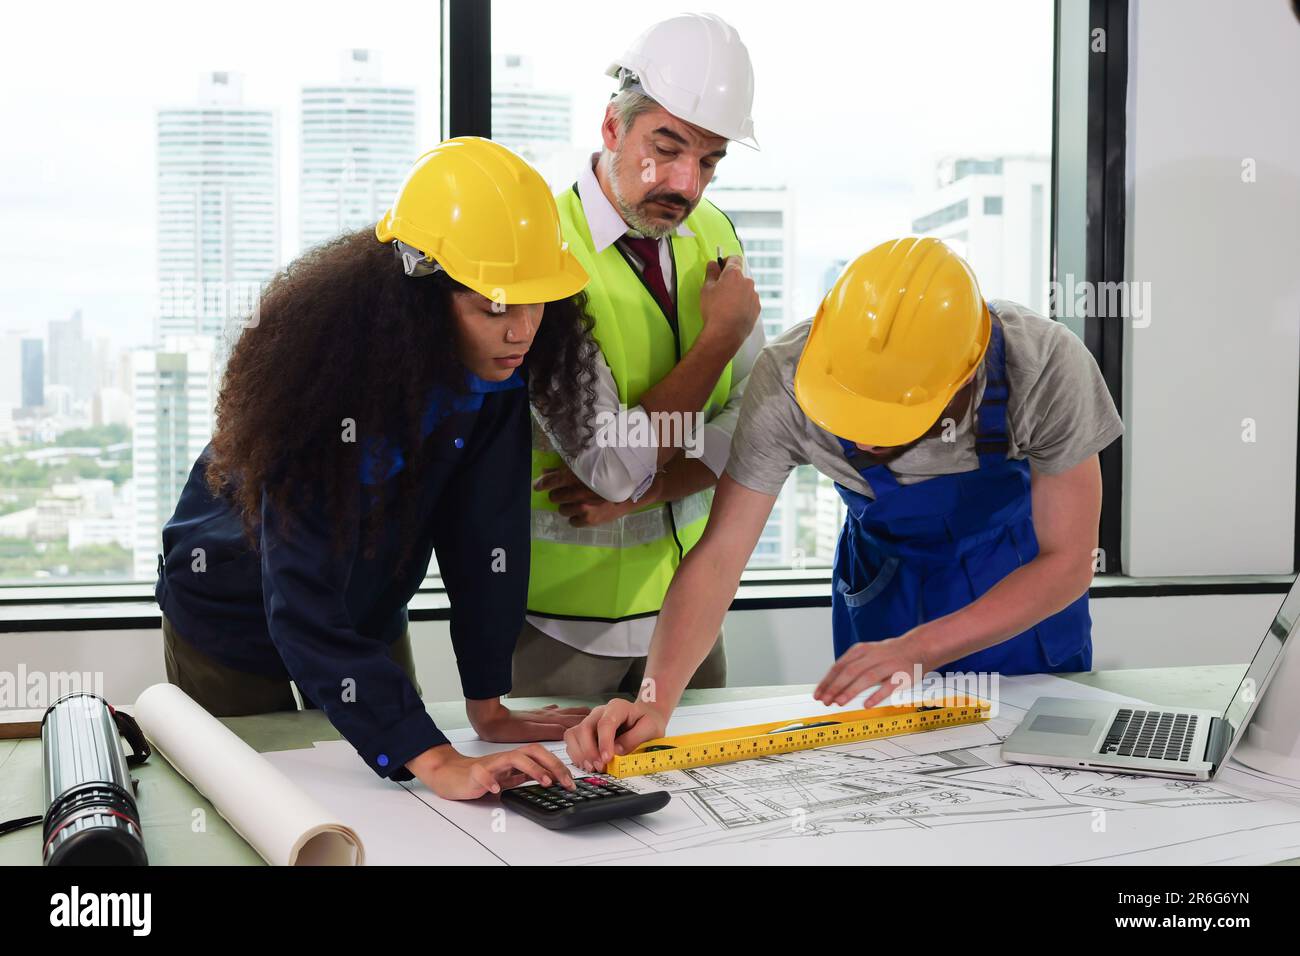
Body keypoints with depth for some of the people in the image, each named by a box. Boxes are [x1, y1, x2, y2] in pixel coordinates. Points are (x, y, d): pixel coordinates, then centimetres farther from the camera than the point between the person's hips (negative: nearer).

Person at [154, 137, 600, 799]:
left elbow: (485, 530, -17)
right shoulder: (335, 366, -39)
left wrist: (487, 708, -19)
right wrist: (437, 762, -51)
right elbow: (302, 602, -43)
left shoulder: (500, 359, -23)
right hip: (236, 614, -5)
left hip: (368, 609, 5)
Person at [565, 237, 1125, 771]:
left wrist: (917, 649, -35)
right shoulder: (786, 376, -32)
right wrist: (655, 699, -42)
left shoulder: (1047, 366, -33)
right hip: (881, 583, 1)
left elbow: (1067, 562, -24)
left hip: (1027, 588, 0)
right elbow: (718, 552, -28)